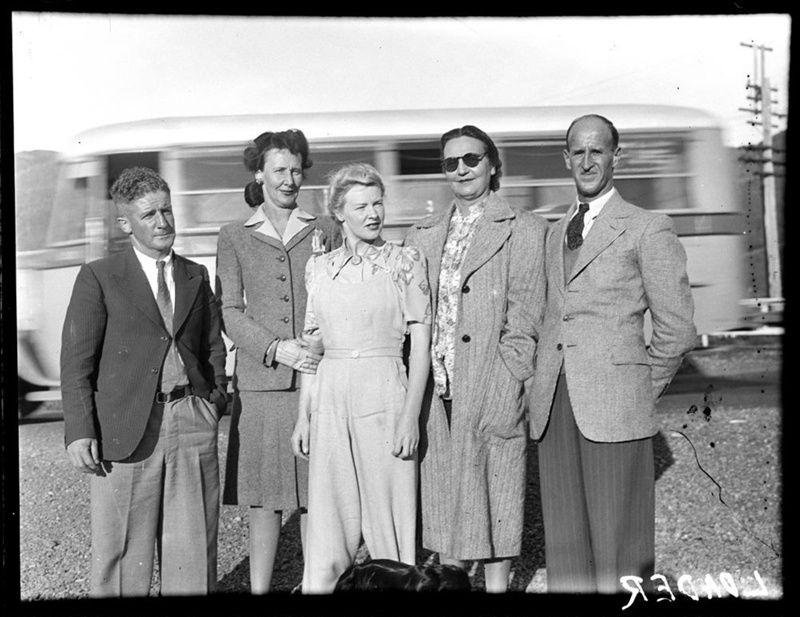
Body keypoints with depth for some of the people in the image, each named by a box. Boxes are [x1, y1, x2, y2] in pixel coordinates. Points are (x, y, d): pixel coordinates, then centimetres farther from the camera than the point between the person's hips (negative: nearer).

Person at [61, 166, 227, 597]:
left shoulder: (196, 276, 14)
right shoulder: (98, 278, 2)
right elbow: (75, 363, -2)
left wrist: (215, 400, 8)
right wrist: (80, 431, -11)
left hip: (193, 423, 3)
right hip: (127, 429, -3)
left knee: (194, 548, 7)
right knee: (122, 551, 3)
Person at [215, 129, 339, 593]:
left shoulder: (325, 232, 10)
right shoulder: (234, 237, 8)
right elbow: (229, 312, 2)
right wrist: (275, 349, -11)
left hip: (319, 377, 1)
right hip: (260, 381, 0)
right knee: (263, 497, 3)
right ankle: (259, 586, 14)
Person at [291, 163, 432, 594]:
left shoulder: (406, 263, 0)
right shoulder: (319, 267, 10)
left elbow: (420, 345, -2)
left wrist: (411, 415, -10)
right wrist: (303, 415, 8)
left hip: (384, 396, -3)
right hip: (330, 400, 3)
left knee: (388, 519, 3)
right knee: (327, 522, 6)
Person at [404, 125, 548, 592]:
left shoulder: (524, 229, 0)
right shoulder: (422, 235, 14)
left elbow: (524, 318, -6)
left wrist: (506, 392, -14)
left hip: (493, 391, -4)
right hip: (435, 391, 4)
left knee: (495, 497, 4)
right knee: (442, 497, 12)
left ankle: (497, 584, 18)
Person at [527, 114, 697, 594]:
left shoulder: (649, 229, 0)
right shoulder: (556, 233, 18)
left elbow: (677, 330, -2)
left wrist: (640, 389, 1)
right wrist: (547, 387, 11)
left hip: (613, 409, -5)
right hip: (553, 407, 6)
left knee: (617, 545, 0)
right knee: (565, 541, 9)